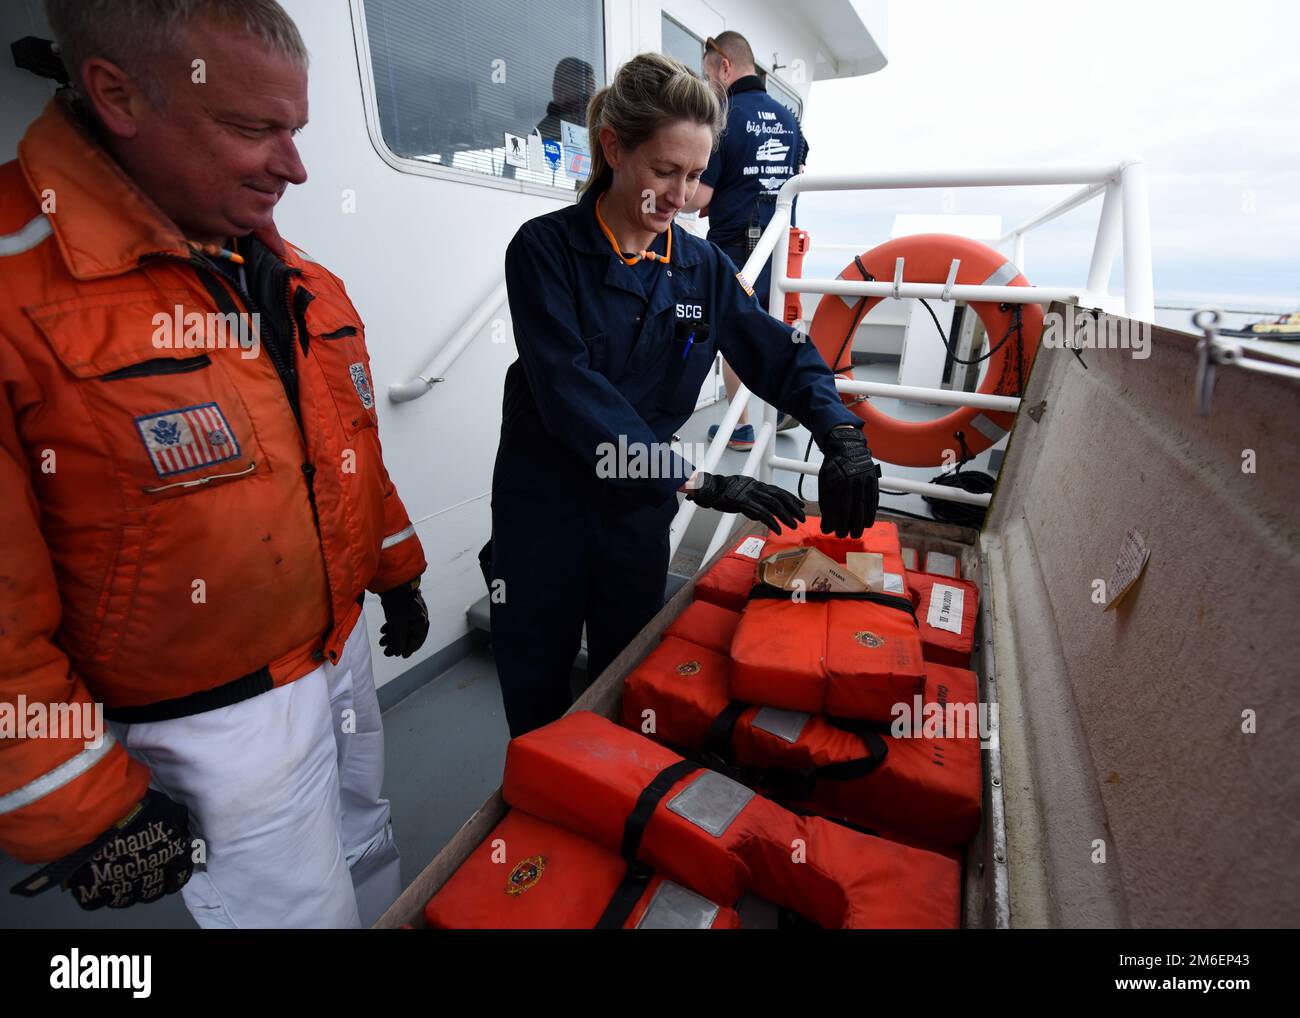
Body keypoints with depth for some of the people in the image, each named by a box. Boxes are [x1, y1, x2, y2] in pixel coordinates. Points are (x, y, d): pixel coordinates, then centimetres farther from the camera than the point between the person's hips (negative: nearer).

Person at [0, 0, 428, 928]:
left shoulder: (295, 276, 2)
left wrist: (397, 571, 15)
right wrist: (85, 810, -13)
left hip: (344, 652, 6)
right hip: (215, 721, -6)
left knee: (372, 863, 28)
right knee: (306, 909, 17)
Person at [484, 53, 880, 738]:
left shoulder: (703, 267, 1)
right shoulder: (546, 249, -13)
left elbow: (780, 355, 1)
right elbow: (571, 393, -24)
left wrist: (841, 435, -18)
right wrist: (697, 481, -29)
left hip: (639, 510, 3)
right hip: (543, 509, -3)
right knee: (535, 696, 15)